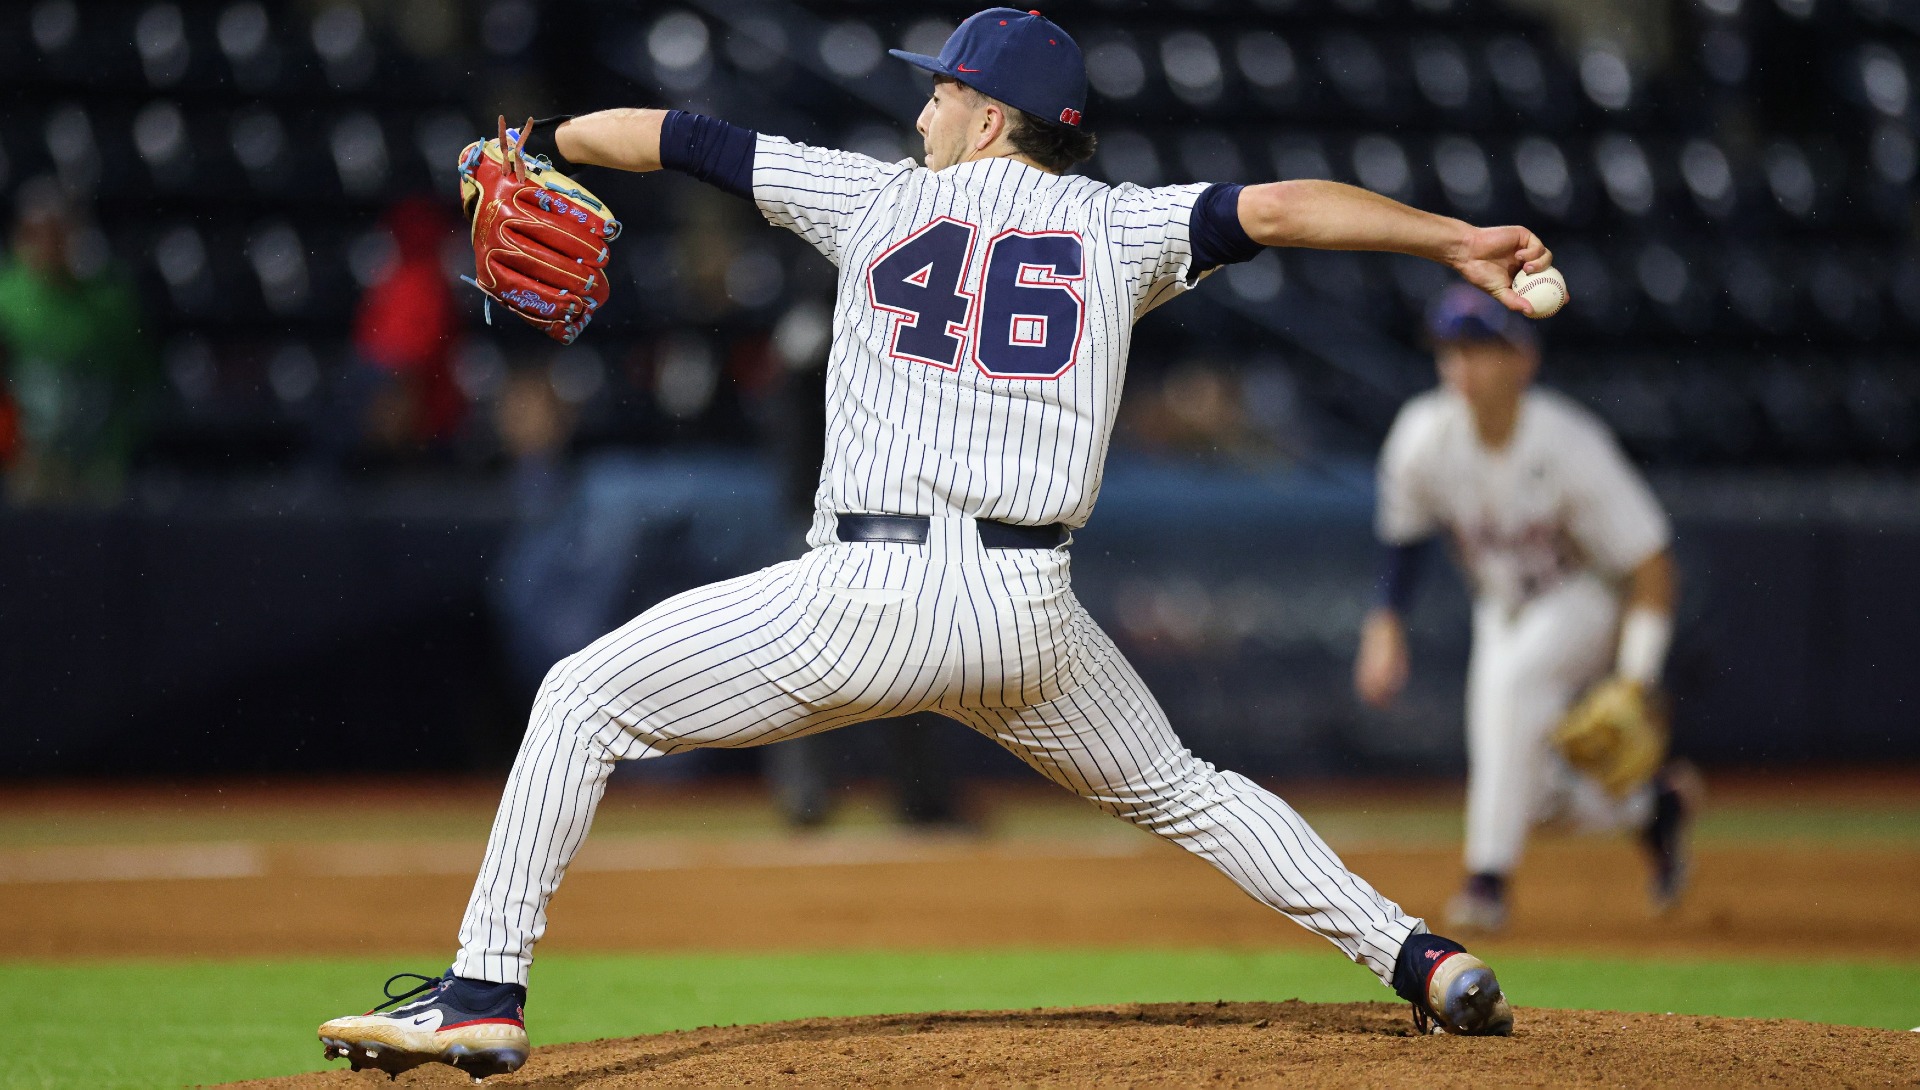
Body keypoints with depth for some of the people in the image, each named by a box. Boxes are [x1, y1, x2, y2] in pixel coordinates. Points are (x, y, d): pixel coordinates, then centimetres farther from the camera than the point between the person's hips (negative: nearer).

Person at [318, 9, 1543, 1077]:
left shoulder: (880, 197, 13)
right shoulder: (1117, 226, 14)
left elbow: (672, 137, 20)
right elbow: (1274, 207, 0)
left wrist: (539, 142, 35)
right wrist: (1456, 240, -4)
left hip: (872, 596, -3)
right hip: (1033, 618, 3)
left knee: (584, 701, 9)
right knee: (1179, 789, 27)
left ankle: (484, 994, -2)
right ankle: (1420, 959, 17)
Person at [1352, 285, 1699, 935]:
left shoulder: (1570, 448, -30)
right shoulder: (1423, 438, -19)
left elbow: (1650, 565, -25)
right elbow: (1403, 534, 3)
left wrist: (1635, 682, -30)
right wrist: (1386, 626, -5)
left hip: (1592, 596, -5)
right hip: (1505, 607, 5)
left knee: (1511, 680, -35)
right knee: (1531, 794, 0)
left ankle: (1489, 879, -32)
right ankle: (1653, 802, 32)